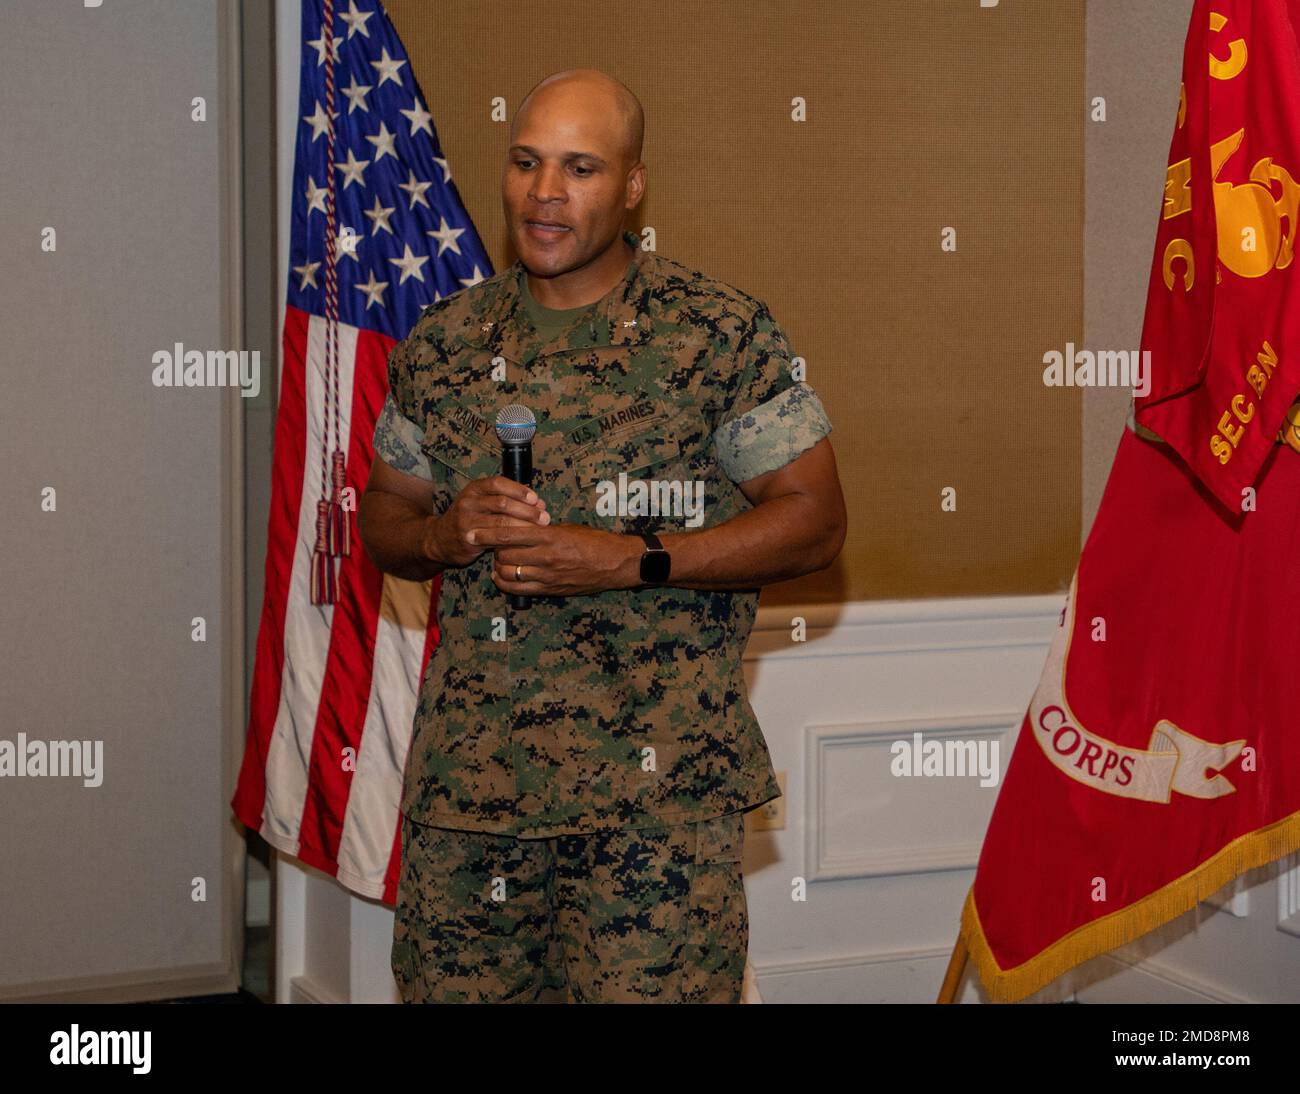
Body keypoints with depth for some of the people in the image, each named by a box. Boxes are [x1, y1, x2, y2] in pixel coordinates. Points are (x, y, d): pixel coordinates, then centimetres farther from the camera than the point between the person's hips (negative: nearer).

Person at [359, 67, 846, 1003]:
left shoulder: (720, 334, -2)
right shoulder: (446, 344, 10)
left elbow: (815, 522, -4)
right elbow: (382, 521, 18)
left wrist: (633, 562, -15)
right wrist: (448, 533, -6)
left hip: (661, 789, -4)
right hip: (468, 778, 4)